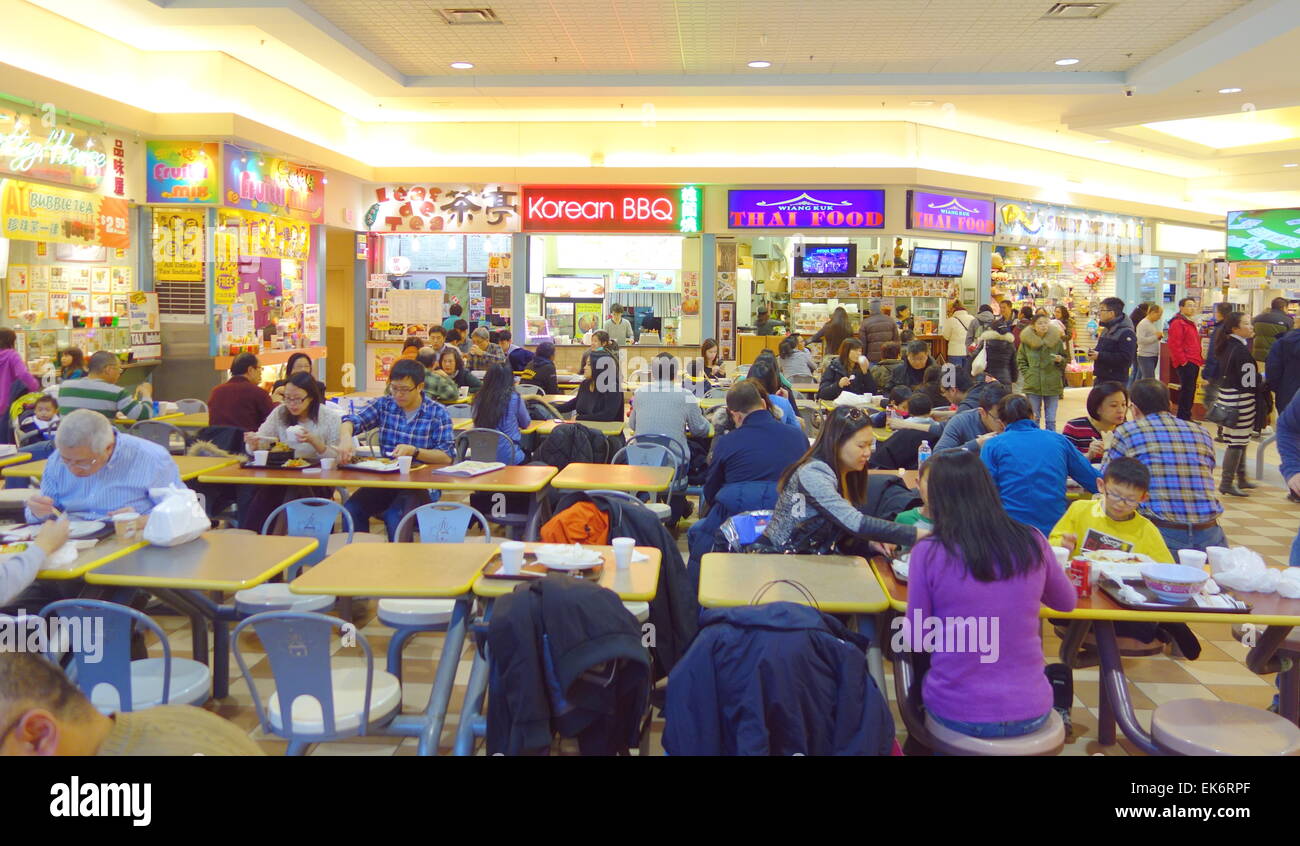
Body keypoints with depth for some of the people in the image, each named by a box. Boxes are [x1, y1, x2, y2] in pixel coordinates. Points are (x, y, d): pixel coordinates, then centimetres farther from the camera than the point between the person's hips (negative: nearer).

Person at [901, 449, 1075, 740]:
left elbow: (915, 641, -5)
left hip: (958, 714, -2)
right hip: (1031, 713, 3)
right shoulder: (1032, 542, -6)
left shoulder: (928, 553, -15)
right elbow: (1067, 602, 13)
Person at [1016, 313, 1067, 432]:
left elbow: (1065, 361, 11)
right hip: (1032, 386, 0)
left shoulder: (1056, 340, 1)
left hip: (1052, 386, 0)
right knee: (1034, 419, 8)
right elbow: (1020, 361, 11)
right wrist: (1027, 374, 0)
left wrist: (1060, 360, -10)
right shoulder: (1026, 340, 0)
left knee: (1051, 420, 5)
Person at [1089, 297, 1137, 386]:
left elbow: (1125, 358, -24)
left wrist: (1099, 356, -23)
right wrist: (1094, 353, 2)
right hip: (1100, 379, 9)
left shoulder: (1126, 332, -15)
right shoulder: (1106, 330, 16)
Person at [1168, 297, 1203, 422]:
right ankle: (1183, 418, -6)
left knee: (1190, 389, 12)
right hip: (1185, 364, -10)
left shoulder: (1190, 323, 21)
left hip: (1194, 363, 10)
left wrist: (1199, 360, 21)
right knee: (1186, 389, -10)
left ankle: (1186, 417, 18)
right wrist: (1182, 361, -19)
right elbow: (1174, 345, -19)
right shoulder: (1178, 323, -11)